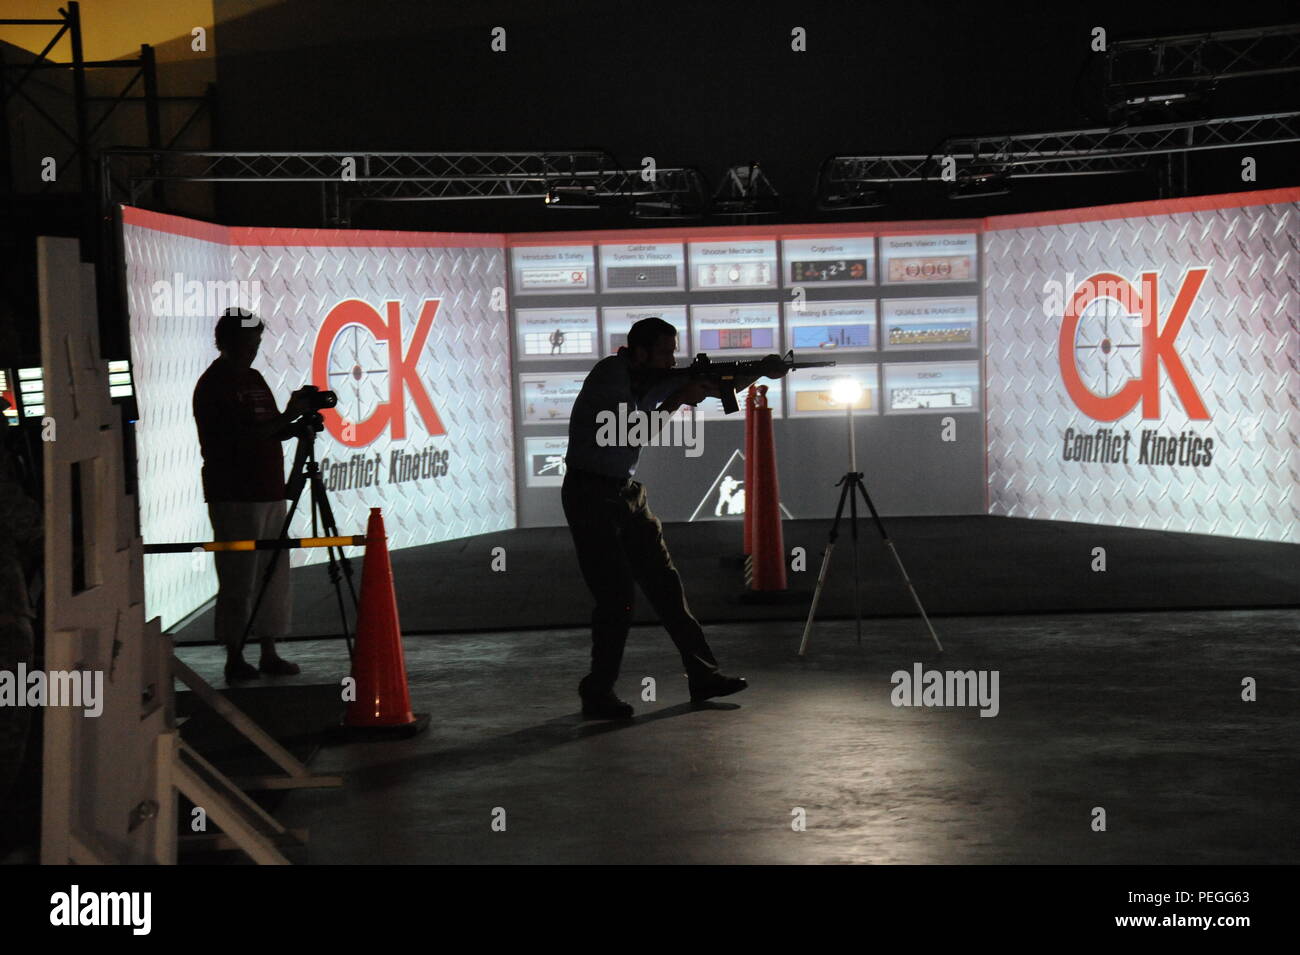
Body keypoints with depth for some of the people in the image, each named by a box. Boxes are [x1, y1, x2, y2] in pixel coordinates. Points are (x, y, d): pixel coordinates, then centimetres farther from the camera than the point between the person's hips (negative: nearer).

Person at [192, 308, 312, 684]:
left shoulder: (254, 378, 16)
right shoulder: (214, 385, -10)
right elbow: (241, 437, -18)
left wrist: (298, 425, 1)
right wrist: (288, 416, -17)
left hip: (268, 492, 8)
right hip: (235, 497, -8)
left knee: (274, 573, 9)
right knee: (238, 579, -5)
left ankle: (269, 653, 14)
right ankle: (235, 659, 0)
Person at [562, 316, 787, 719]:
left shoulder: (659, 380, 5)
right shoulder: (609, 374, -16)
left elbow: (721, 389, 8)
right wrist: (677, 401, -20)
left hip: (627, 491, 8)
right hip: (589, 493, -8)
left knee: (664, 583, 8)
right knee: (616, 593, -12)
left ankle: (703, 675, 13)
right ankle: (597, 693, -3)